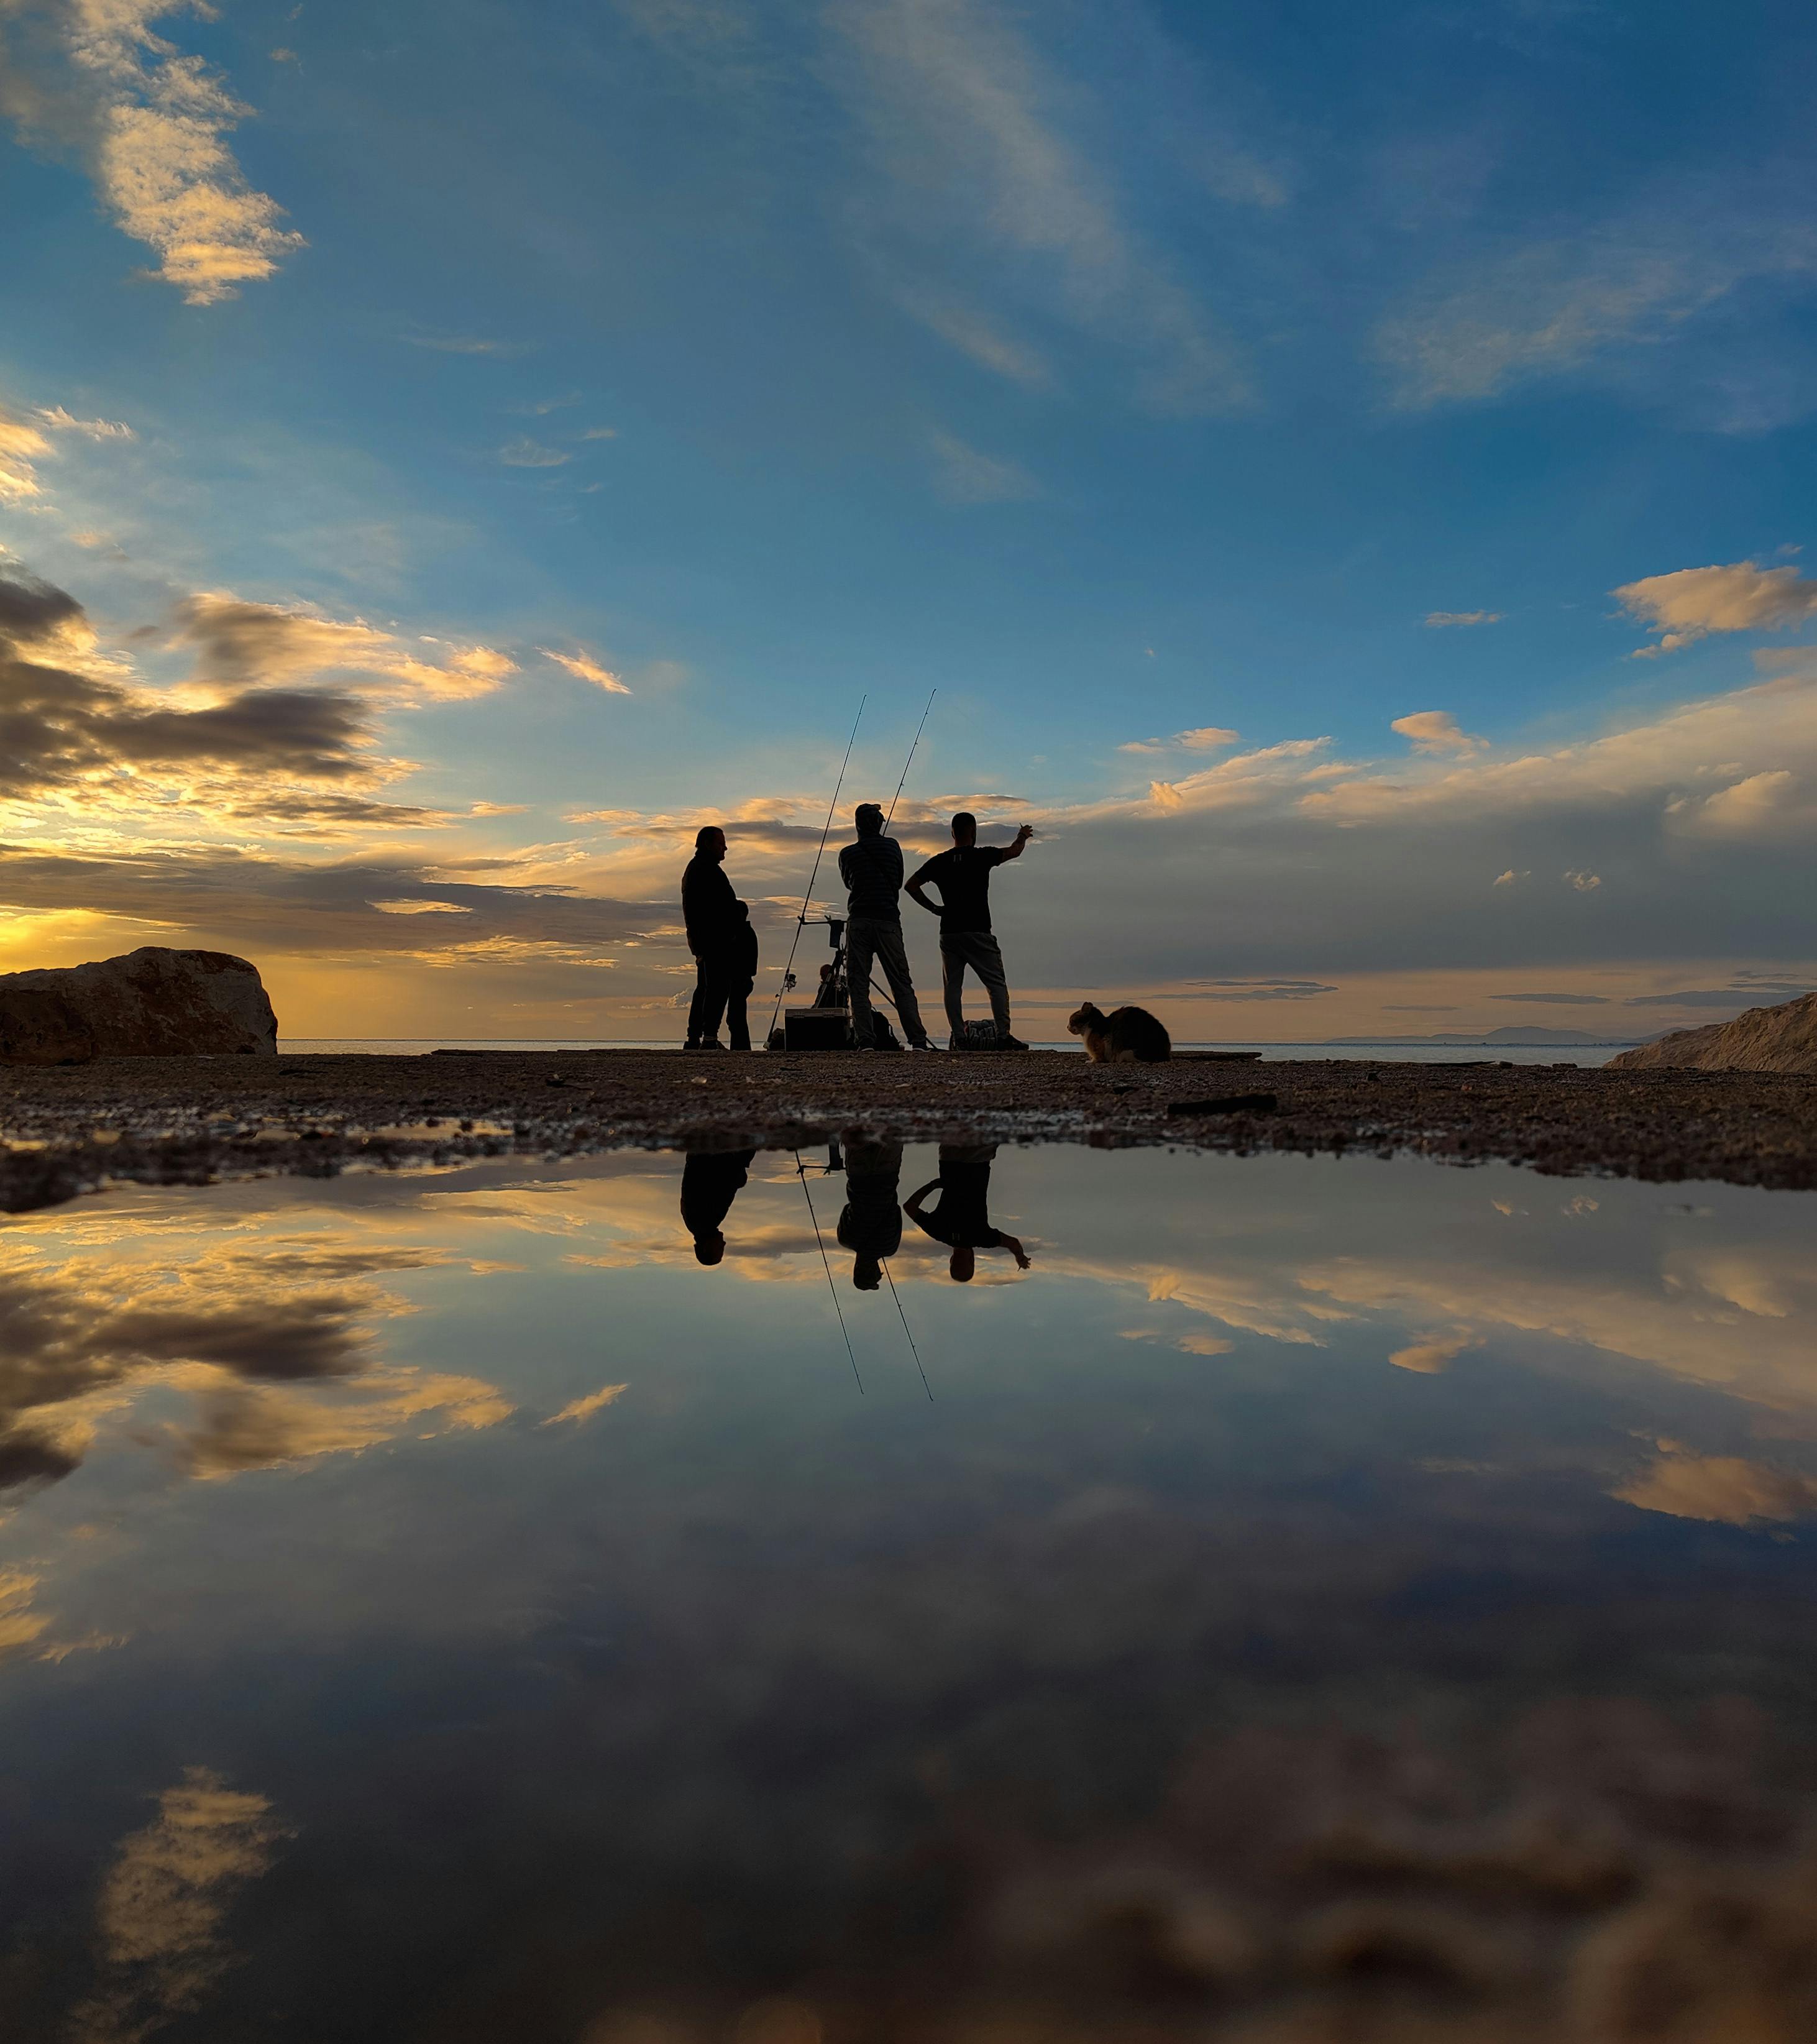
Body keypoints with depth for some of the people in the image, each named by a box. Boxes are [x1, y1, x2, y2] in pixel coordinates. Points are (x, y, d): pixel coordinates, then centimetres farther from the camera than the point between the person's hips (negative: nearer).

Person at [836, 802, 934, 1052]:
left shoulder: (848, 854, 6)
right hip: (889, 921, 1)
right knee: (902, 984, 4)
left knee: (858, 985, 3)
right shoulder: (892, 847, 9)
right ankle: (918, 1041, -4)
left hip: (859, 922, -1)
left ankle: (865, 1042, -7)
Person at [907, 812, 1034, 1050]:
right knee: (996, 984, 1)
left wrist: (933, 908, 14)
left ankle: (959, 1039, 1)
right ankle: (1004, 1037, -4)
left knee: (952, 986, 8)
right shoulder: (982, 856, -2)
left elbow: (911, 885, 8)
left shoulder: (939, 861, 7)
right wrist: (1023, 836, 28)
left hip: (949, 933, 3)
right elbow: (1014, 851, 7)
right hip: (978, 932, -3)